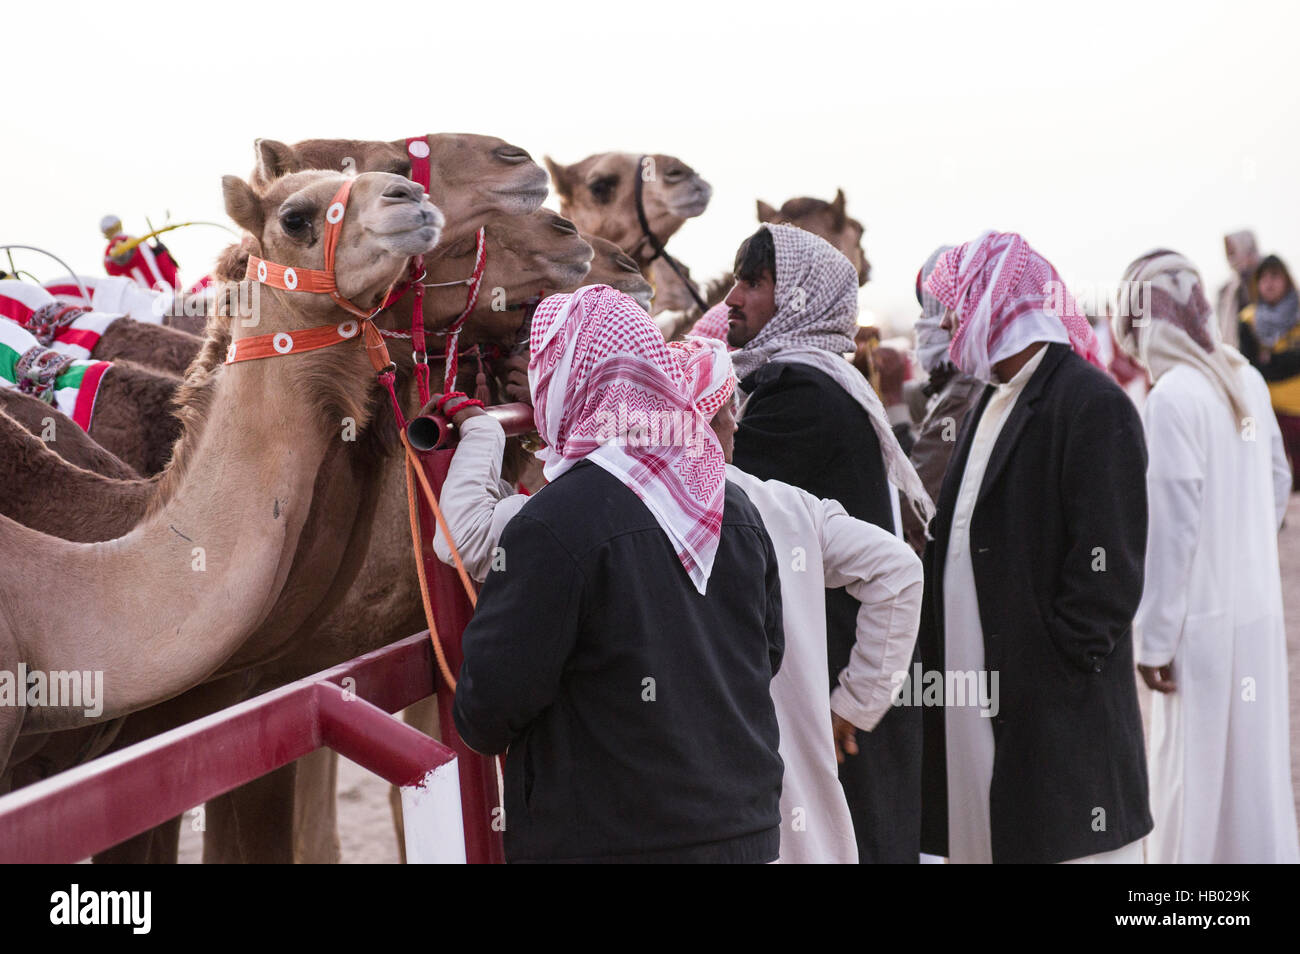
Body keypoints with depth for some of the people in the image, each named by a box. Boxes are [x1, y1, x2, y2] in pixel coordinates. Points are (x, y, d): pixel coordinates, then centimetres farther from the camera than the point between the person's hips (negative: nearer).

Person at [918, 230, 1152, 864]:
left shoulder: (1092, 403, -13)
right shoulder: (992, 402, 17)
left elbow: (1110, 558, -17)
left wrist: (1067, 664, -17)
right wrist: (936, 646, 12)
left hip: (1054, 696, -9)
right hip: (972, 683, 9)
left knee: (1053, 839, -2)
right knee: (982, 840, 12)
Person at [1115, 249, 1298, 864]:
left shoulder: (1171, 398, -17)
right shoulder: (1247, 381, 4)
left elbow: (1170, 527, -17)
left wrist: (1153, 638, -11)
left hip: (1203, 620, -7)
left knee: (1194, 775, 2)